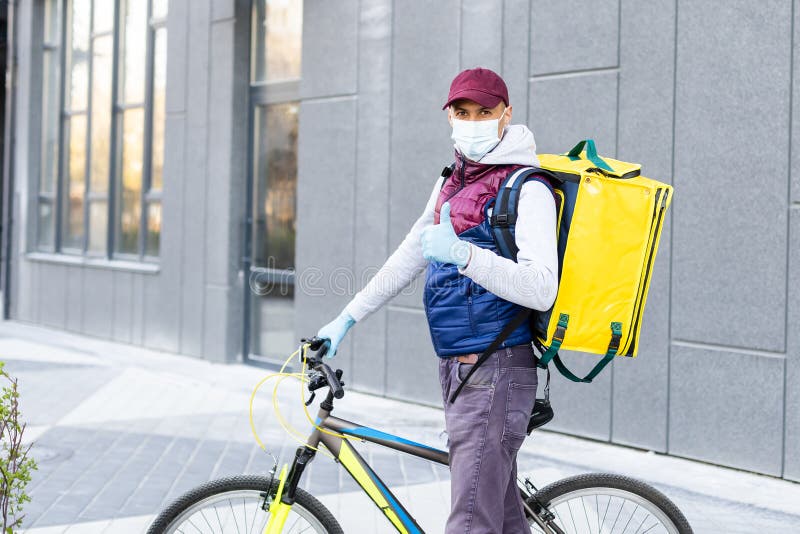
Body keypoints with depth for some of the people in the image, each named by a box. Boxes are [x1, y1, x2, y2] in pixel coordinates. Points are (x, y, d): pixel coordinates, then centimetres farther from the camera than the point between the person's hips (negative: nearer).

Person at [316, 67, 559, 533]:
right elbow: (410, 256, 23)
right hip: (459, 368, 9)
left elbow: (542, 289, -23)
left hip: (494, 373, -9)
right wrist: (347, 318, 21)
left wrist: (462, 254, -34)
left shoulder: (527, 189, -11)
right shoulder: (453, 182, 16)